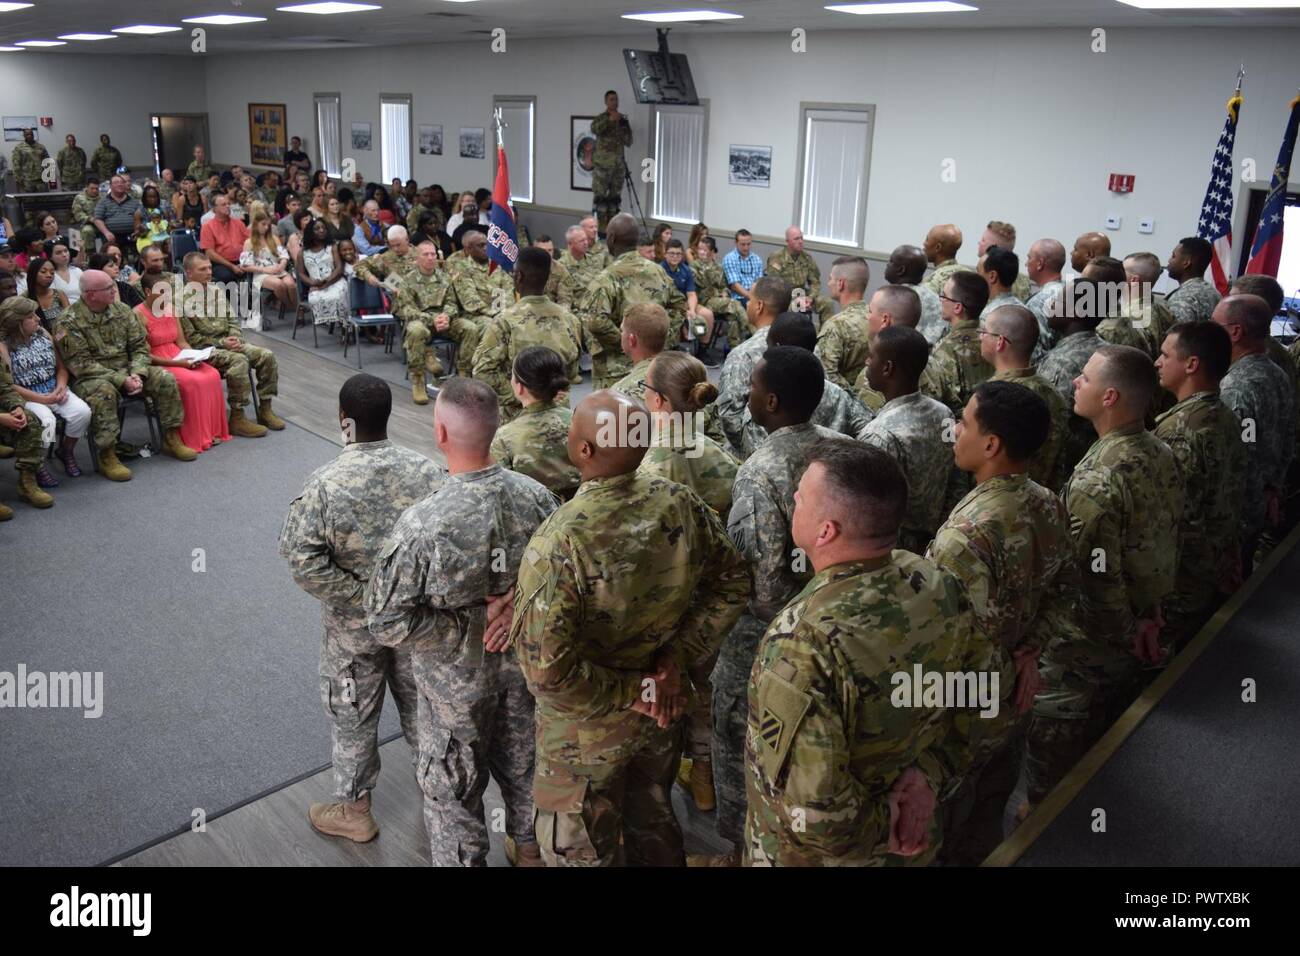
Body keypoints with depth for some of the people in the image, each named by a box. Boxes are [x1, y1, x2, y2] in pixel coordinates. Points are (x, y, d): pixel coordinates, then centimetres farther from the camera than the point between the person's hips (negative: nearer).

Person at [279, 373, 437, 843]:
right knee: (421, 702, 23)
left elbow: (303, 561, -25)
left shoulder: (325, 483, -22)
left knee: (353, 714, 17)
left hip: (355, 624, -3)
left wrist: (357, 599, -15)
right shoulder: (427, 469, -13)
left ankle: (353, 811, 34)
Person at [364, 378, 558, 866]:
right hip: (524, 662, 5)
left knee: (453, 785, 20)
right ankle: (531, 849, 51)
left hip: (457, 679, -5)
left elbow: (387, 623, -24)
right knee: (523, 760, 28)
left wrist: (465, 623, -17)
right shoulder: (536, 496, -17)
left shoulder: (422, 524, -31)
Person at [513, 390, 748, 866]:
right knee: (654, 826, 30)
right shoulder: (681, 503, -16)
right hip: (661, 711, 5)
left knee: (579, 851, 21)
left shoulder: (558, 542, -31)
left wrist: (627, 691, -18)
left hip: (585, 728, -4)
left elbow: (546, 667, -32)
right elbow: (731, 586, -3)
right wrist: (674, 658, -5)